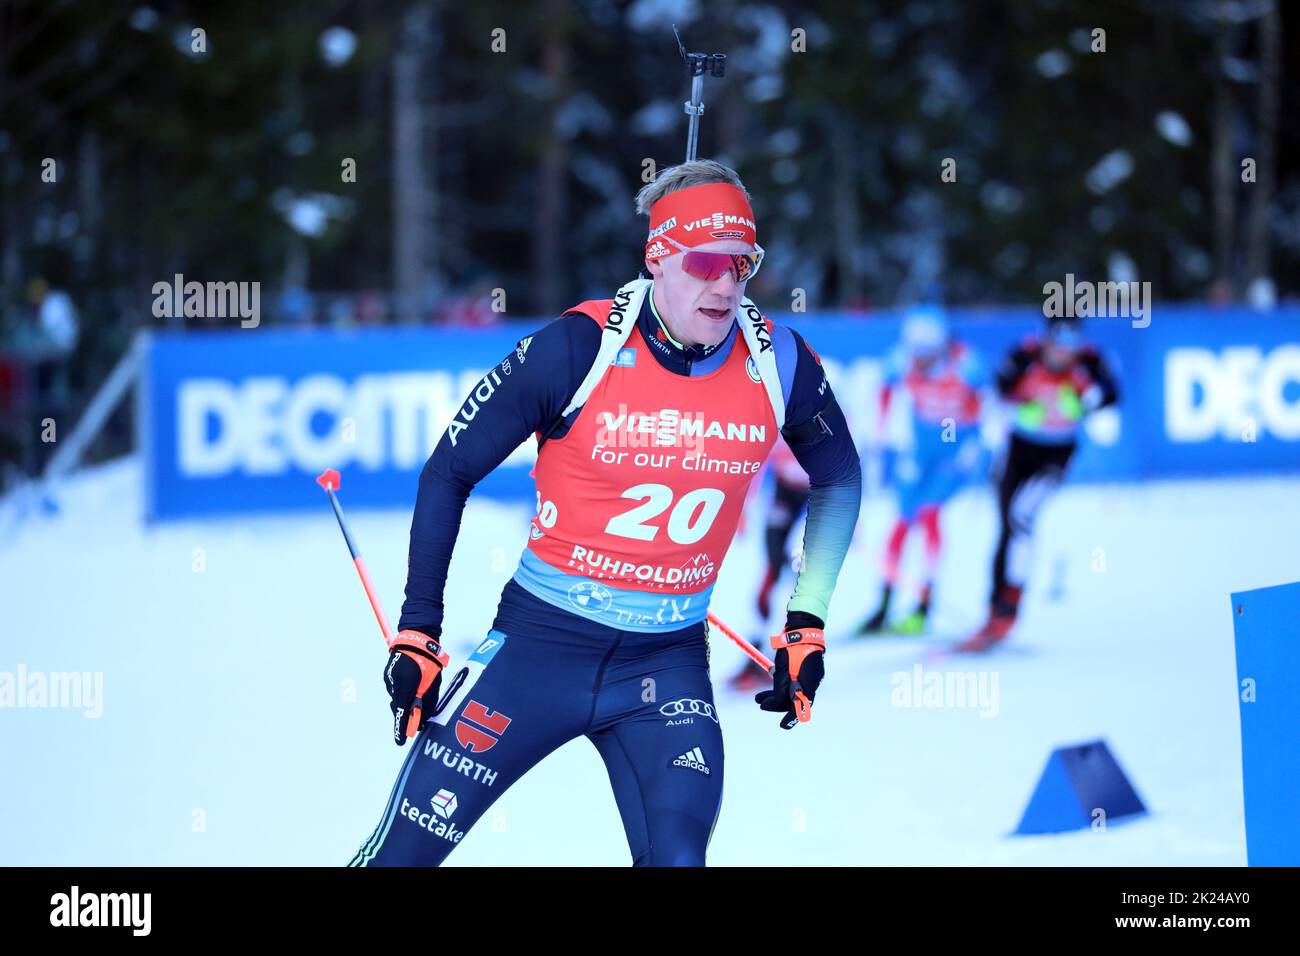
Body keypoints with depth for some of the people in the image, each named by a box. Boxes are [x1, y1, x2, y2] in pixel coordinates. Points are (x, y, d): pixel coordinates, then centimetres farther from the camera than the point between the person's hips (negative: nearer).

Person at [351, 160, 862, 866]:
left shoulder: (780, 364, -6)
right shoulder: (577, 349, -15)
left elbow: (838, 477, 15)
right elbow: (449, 473, -4)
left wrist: (808, 625, 11)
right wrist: (418, 632, -4)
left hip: (669, 662, 2)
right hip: (542, 641, -2)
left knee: (678, 855, -17)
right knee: (404, 848, -1)